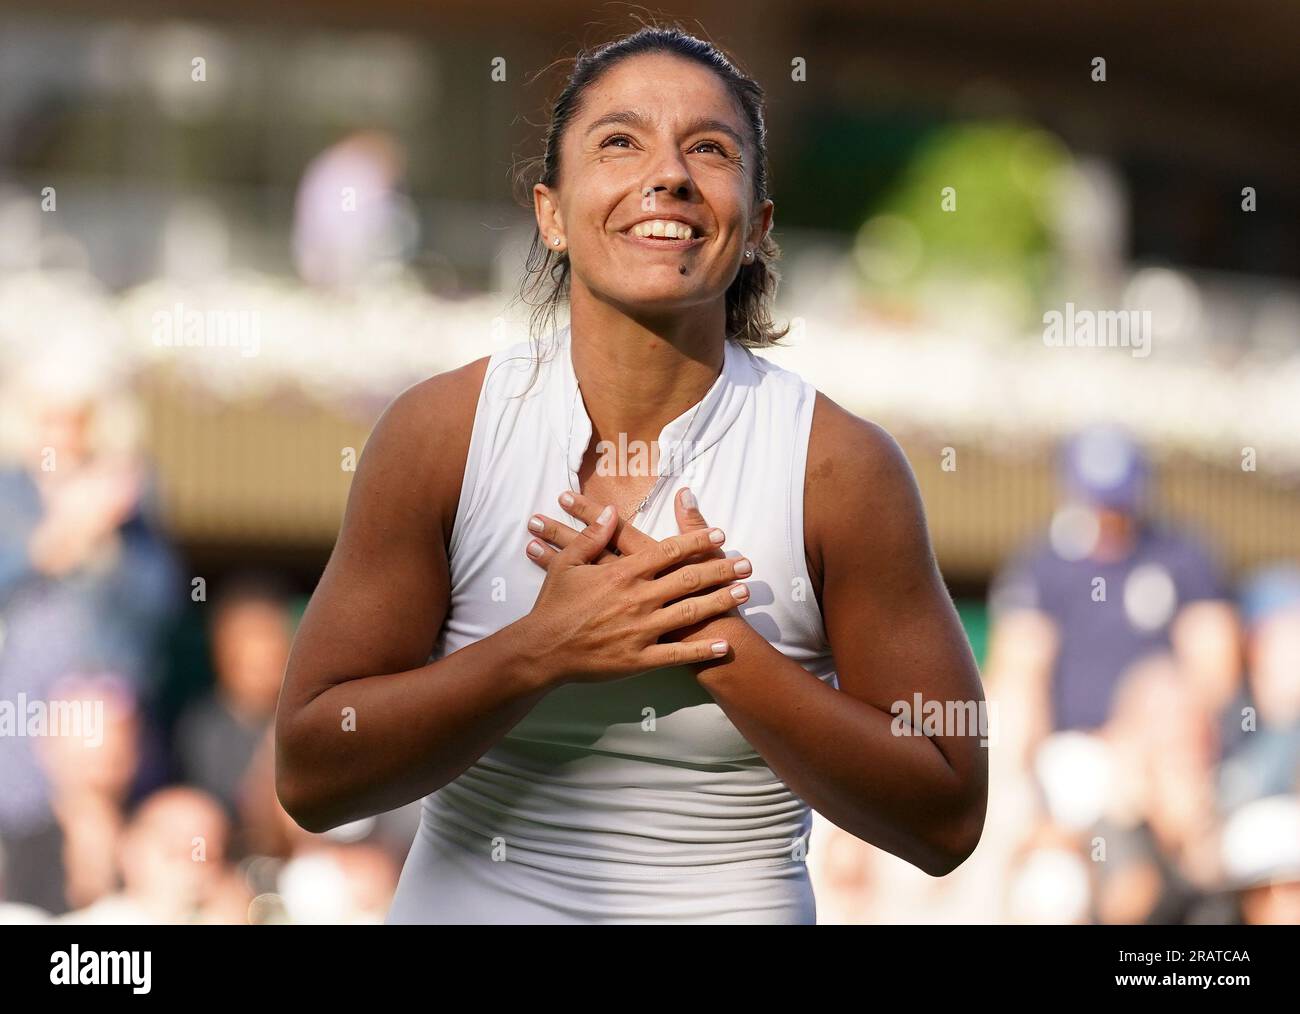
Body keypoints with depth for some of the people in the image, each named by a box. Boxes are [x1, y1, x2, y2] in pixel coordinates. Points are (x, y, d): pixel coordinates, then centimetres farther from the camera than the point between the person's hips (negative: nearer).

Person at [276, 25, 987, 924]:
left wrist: (715, 645, -23)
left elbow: (945, 822, -13)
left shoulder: (842, 468, -14)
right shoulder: (436, 434, -10)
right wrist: (543, 650, -23)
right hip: (464, 903, 1)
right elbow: (311, 777, -11)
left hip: (732, 905, -1)